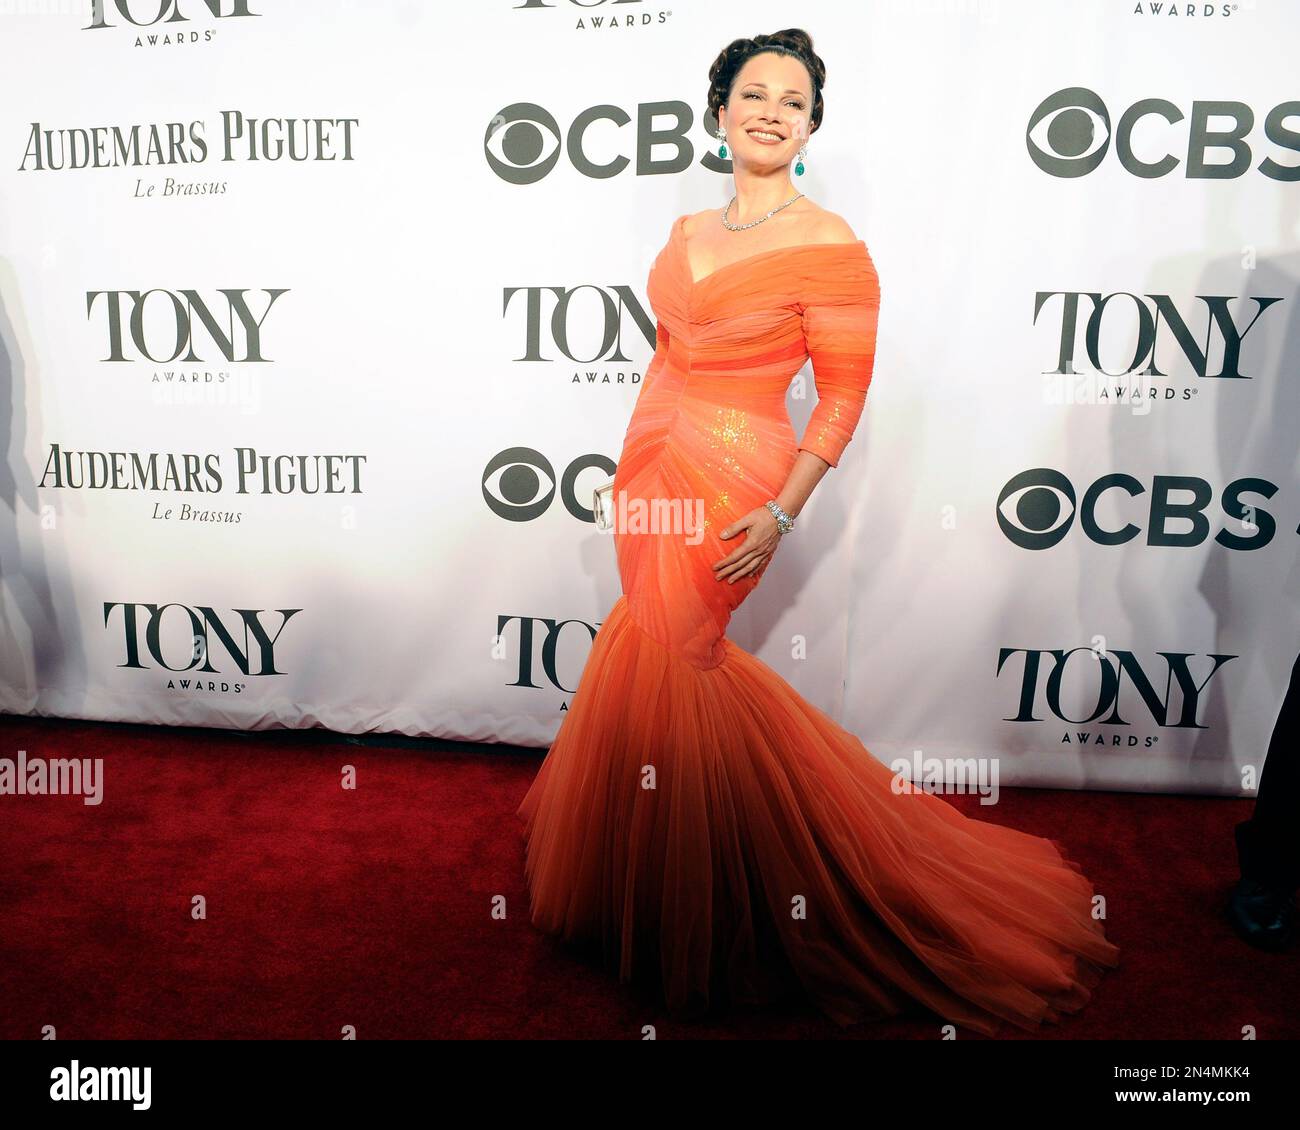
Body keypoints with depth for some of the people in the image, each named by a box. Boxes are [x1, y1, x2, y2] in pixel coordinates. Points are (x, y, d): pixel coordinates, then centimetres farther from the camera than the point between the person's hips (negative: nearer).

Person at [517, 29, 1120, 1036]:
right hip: (652, 474, 7)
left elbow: (843, 394, -10)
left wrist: (782, 514, -17)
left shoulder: (828, 244, -9)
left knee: (671, 669, 1)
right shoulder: (689, 232, 12)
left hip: (729, 484, -7)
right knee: (655, 649, 15)